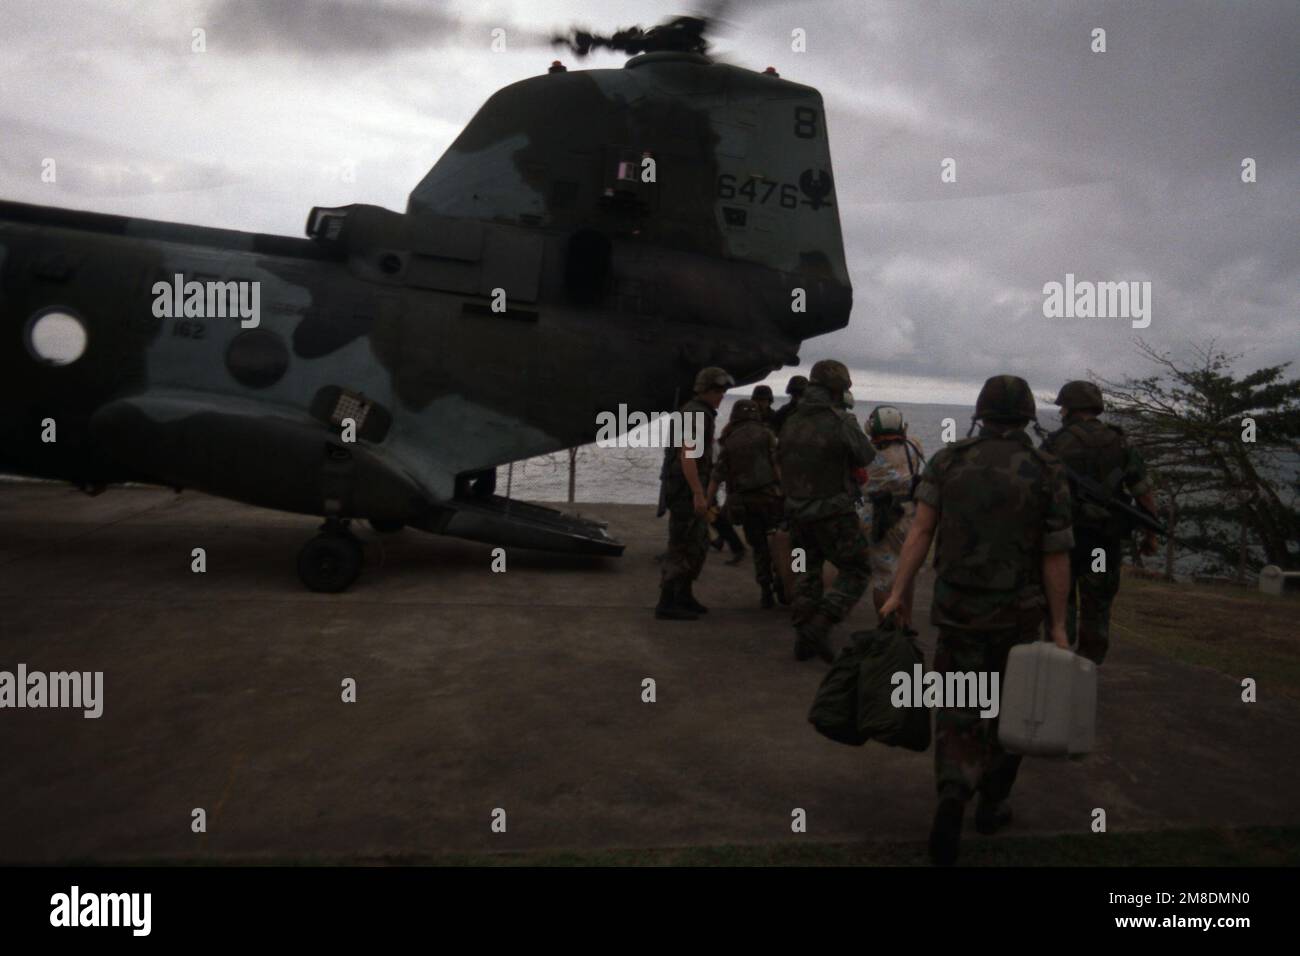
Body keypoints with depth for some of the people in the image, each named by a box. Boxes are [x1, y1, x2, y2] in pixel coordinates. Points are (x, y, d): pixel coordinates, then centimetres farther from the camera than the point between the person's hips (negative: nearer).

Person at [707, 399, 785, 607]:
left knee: (759, 547, 12)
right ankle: (782, 574, 7)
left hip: (742, 502, 3)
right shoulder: (765, 434, 4)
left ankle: (765, 593, 8)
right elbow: (777, 465, -8)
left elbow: (716, 477, 2)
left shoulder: (728, 442, 10)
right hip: (768, 495, -3)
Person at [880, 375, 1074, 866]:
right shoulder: (1047, 474, -6)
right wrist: (1059, 625, 1)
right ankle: (992, 803, 28)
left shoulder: (947, 461, -3)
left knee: (959, 706, 9)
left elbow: (921, 529, -8)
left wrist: (898, 593, -5)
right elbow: (1056, 558, -6)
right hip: (1018, 613, 0)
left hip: (957, 608, 1)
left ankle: (953, 791, -14)